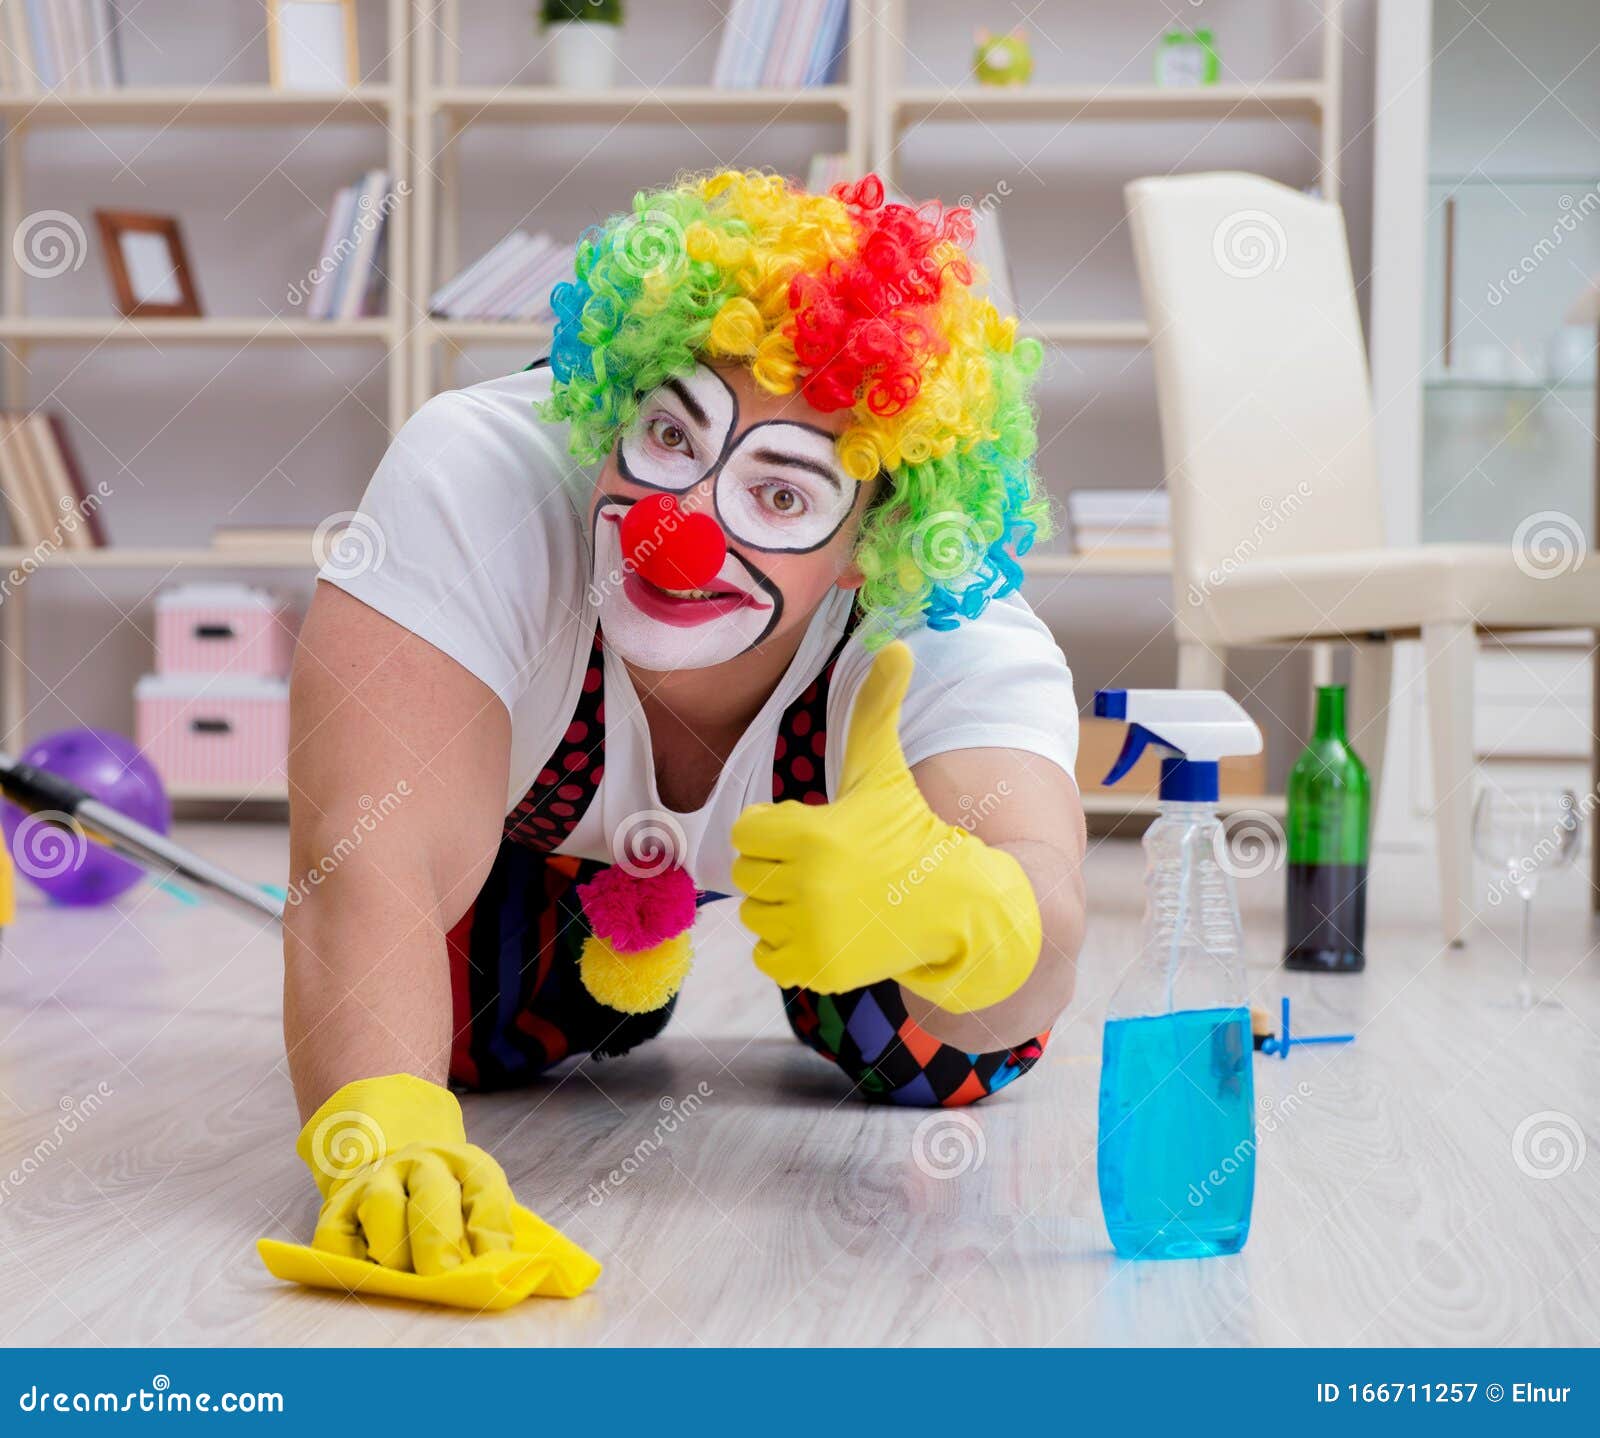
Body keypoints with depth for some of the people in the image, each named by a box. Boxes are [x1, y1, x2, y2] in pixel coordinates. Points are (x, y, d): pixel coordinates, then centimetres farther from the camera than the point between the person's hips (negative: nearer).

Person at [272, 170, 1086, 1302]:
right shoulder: (478, 478, -44)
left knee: (947, 1067, -6)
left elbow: (1040, 954, -54)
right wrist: (380, 1130, -70)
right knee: (469, 1038, -9)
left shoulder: (951, 635, -41)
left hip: (859, 802, 0)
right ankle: (619, 967, 27)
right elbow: (375, 859, -51)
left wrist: (954, 904, -80)